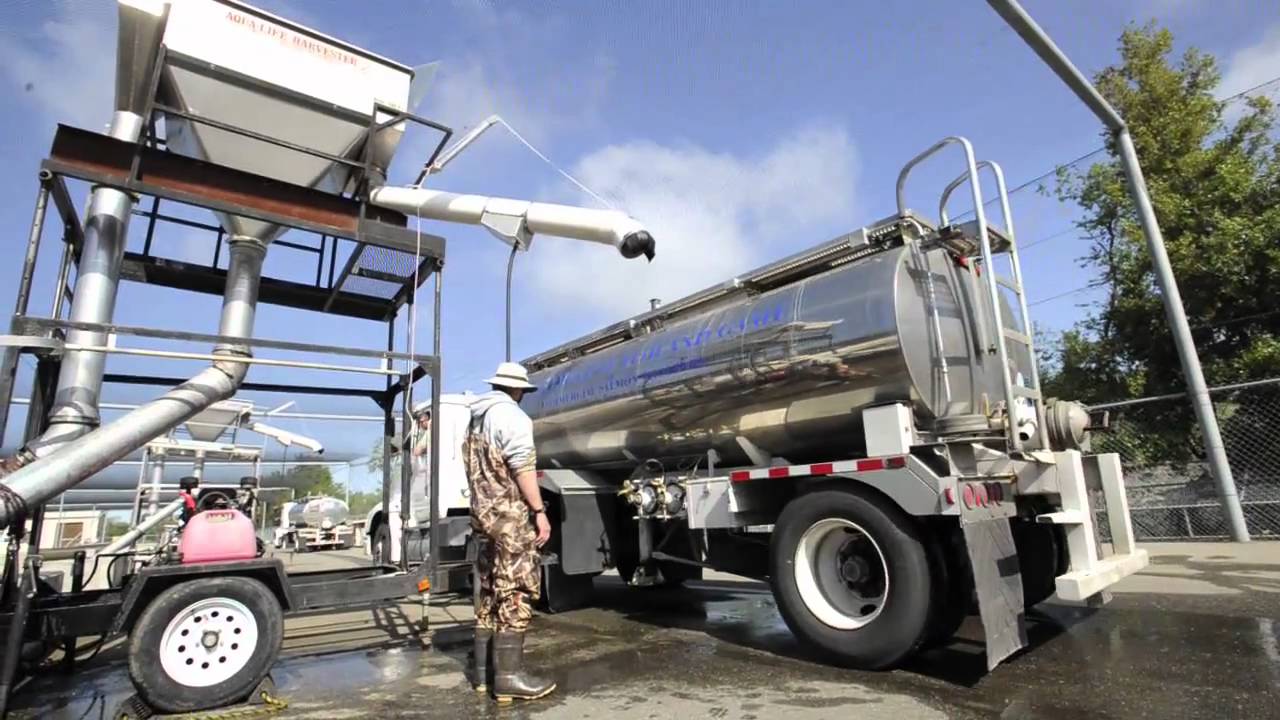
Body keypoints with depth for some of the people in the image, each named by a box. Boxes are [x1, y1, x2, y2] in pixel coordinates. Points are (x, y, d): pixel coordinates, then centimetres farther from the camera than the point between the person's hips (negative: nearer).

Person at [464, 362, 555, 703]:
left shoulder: (476, 420, 17)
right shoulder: (511, 415, -12)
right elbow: (522, 467, -20)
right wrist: (539, 511, -20)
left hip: (482, 512, 9)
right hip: (510, 514, -9)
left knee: (489, 591, 13)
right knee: (516, 591, -6)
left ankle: (482, 669, 18)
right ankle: (509, 675, -5)